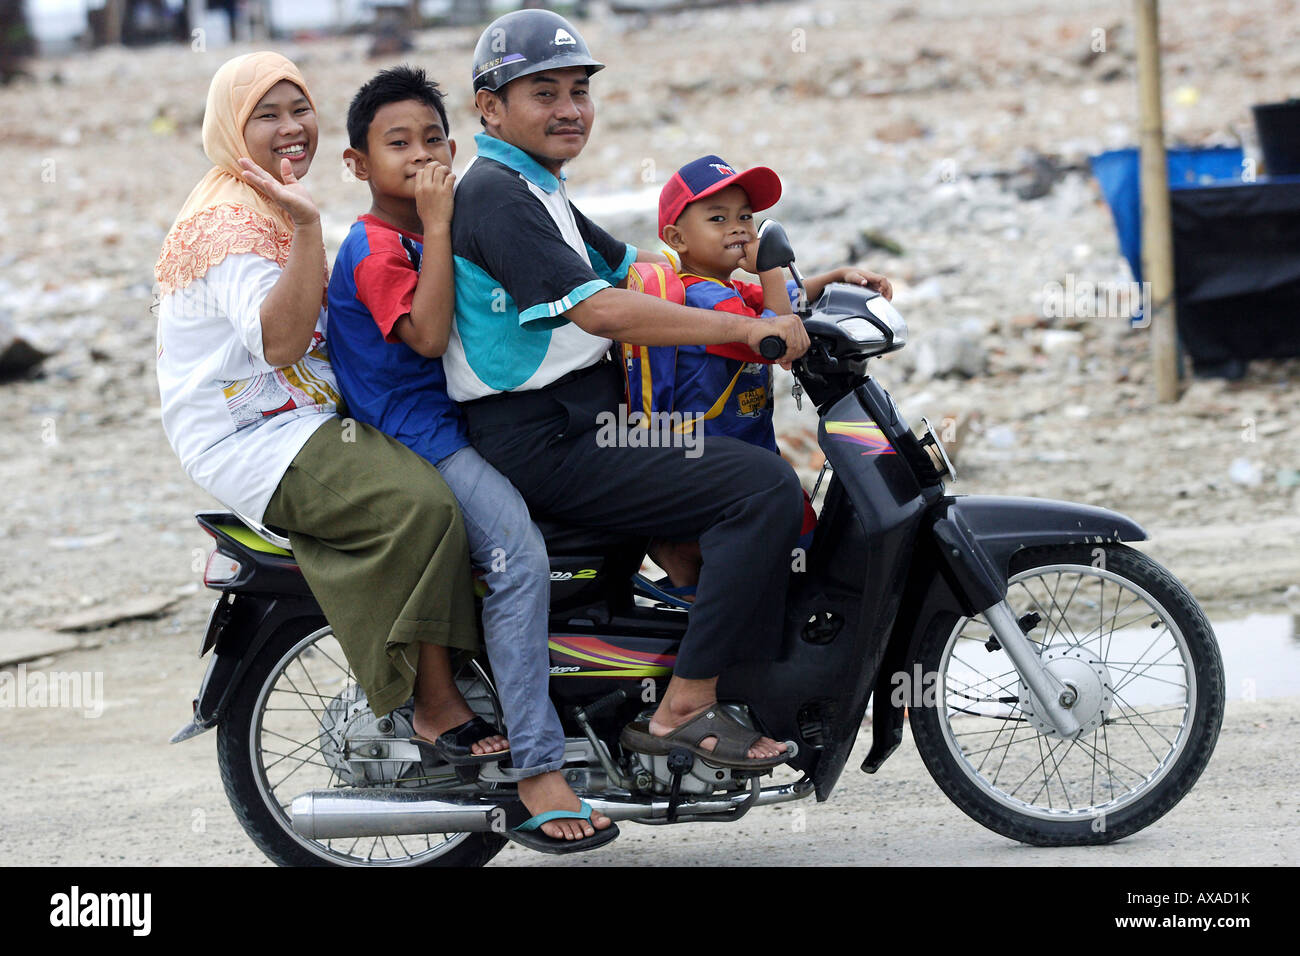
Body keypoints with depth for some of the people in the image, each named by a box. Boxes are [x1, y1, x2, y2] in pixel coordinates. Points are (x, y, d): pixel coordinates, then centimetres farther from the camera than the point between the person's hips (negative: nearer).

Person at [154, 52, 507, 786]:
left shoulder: (277, 207, 18)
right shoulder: (228, 220, -15)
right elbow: (279, 342, -29)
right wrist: (306, 227, -35)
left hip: (313, 419, 10)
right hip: (252, 441, -10)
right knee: (420, 503, -29)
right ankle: (436, 703, -22)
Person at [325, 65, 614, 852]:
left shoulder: (437, 235, 17)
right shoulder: (374, 248, -13)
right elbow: (427, 335, -26)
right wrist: (436, 225, -25)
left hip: (468, 415, 10)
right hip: (413, 433, -10)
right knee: (521, 557, -28)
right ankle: (537, 771, -29)